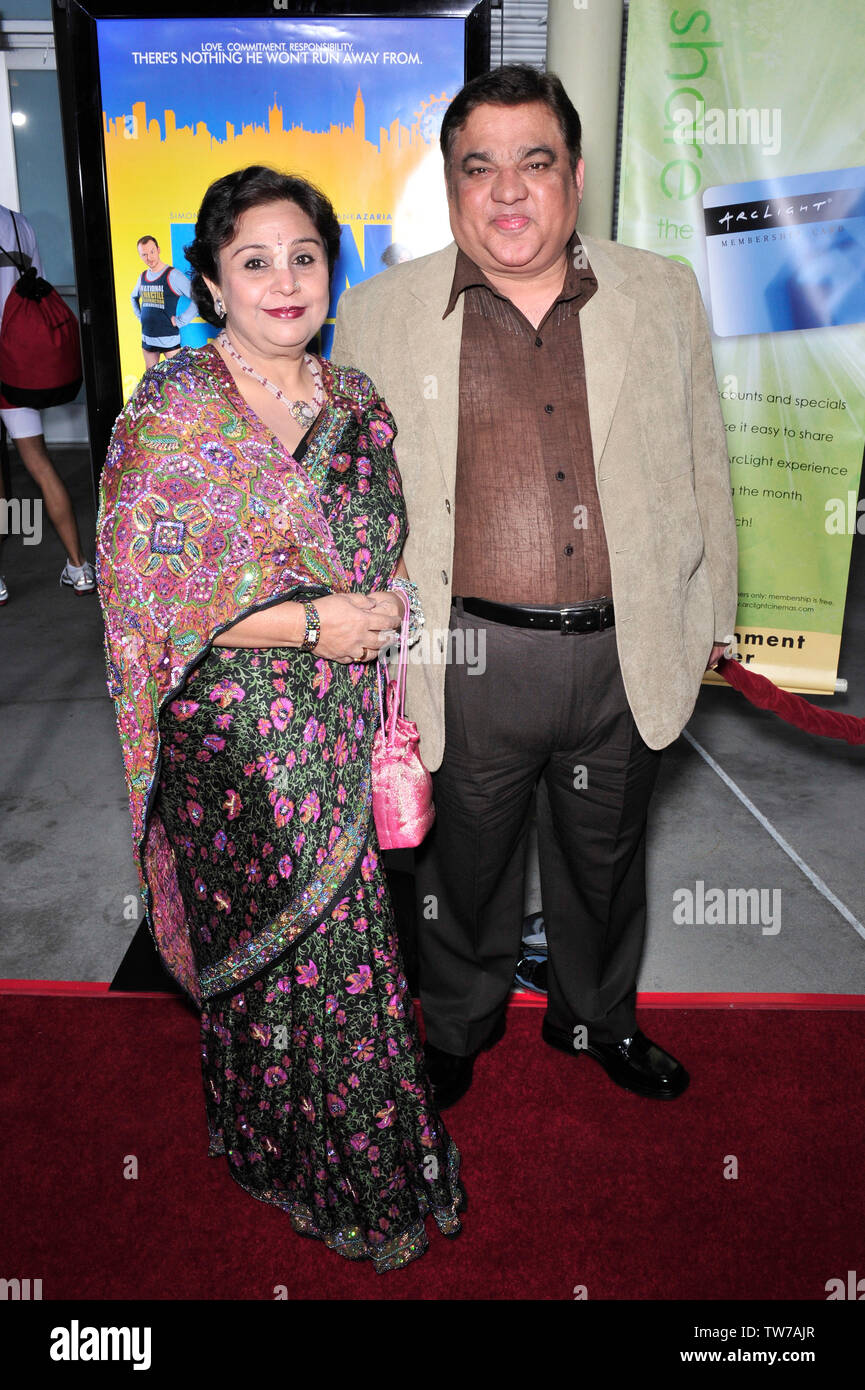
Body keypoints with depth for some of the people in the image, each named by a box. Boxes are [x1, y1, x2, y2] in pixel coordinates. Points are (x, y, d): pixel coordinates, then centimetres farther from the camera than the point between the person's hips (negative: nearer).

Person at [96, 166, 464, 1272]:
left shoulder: (355, 400, 8)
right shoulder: (170, 411, -10)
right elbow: (154, 586, -14)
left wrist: (390, 603, -2)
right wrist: (311, 621, -17)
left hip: (348, 722, 5)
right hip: (235, 732, -5)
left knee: (352, 929, 15)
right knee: (267, 938, 9)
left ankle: (373, 1148, 40)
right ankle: (285, 1152, 36)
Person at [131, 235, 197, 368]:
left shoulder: (173, 275, -12)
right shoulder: (142, 276, 10)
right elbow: (134, 297, 31)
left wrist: (179, 321, -16)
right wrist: (140, 316, 17)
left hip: (169, 338, -7)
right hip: (147, 338, 7)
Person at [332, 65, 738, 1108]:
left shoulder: (664, 295, 5)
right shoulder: (377, 315, -1)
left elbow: (703, 467, 10)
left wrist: (709, 619, 11)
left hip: (627, 655, 2)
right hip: (469, 660, -1)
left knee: (605, 858, 21)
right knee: (462, 861, 17)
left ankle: (597, 1016, 48)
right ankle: (458, 1024, 46)